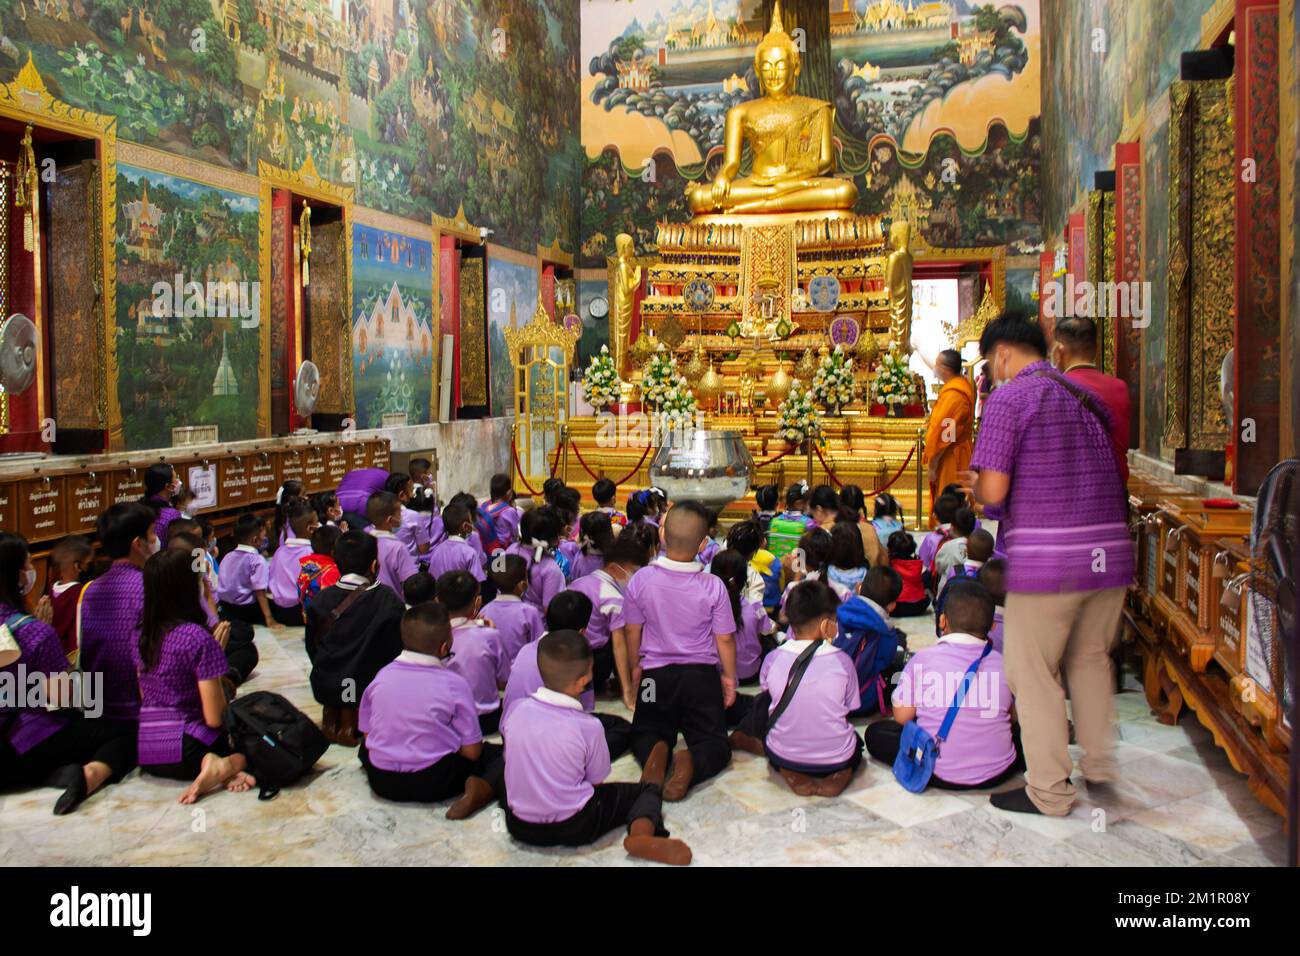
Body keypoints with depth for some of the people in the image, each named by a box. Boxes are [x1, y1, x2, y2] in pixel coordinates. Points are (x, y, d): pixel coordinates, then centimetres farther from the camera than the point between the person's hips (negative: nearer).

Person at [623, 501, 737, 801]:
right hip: (701, 675, -1)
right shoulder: (713, 587, -13)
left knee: (645, 734, 22)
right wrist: (729, 677, 11)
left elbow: (633, 632, 0)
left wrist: (636, 667, 18)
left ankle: (653, 754, -16)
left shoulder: (641, 579, -11)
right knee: (715, 744, 10)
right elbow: (725, 640, -5)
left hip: (656, 675, 1)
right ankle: (691, 764, -26)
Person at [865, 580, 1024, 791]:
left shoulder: (924, 658, -13)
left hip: (939, 774, -3)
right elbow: (1015, 716, 8)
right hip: (997, 774, 3)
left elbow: (902, 717, -6)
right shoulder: (1003, 664, -7)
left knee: (875, 732, 15)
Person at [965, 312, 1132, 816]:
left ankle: (1049, 792, 14)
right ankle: (1099, 764, 33)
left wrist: (976, 488, 10)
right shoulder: (1088, 398, 15)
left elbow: (993, 491, -15)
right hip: (1110, 551, 7)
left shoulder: (1008, 397, -7)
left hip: (1046, 559, -7)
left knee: (1033, 672, 6)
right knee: (1090, 658, 23)